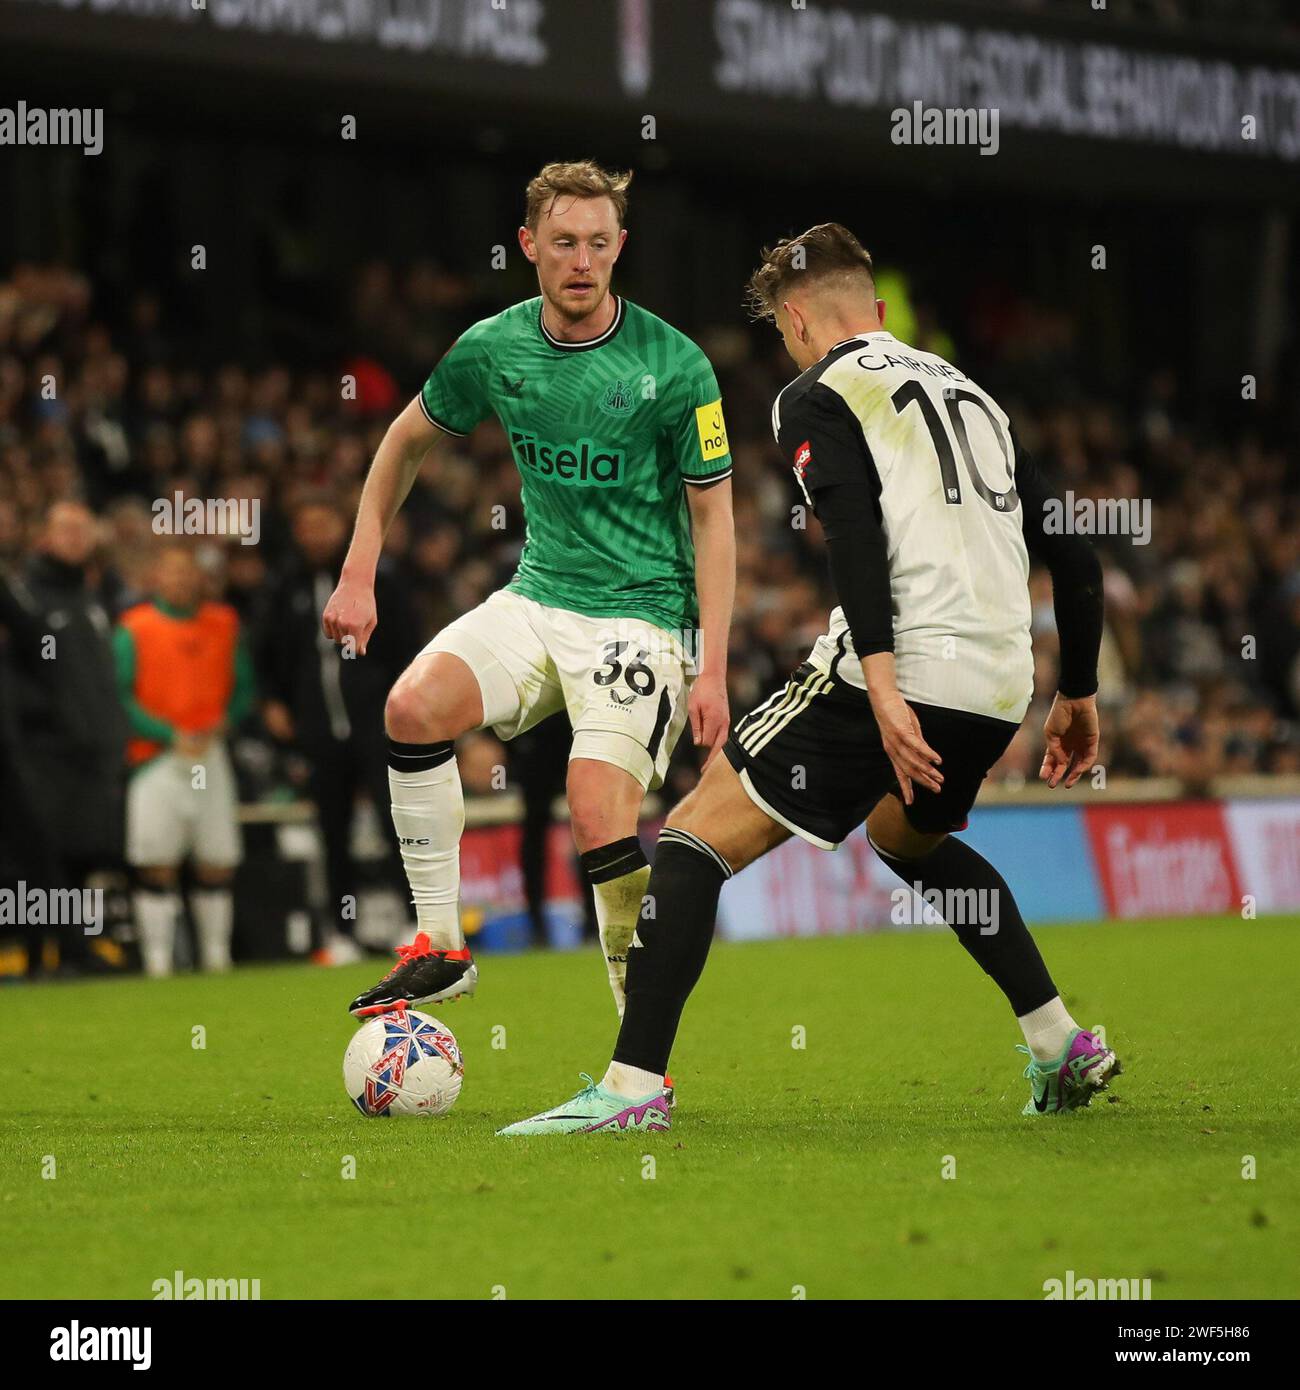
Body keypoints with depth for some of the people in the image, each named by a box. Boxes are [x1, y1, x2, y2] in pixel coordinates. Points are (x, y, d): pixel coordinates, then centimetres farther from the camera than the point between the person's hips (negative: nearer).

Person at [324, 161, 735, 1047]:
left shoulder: (675, 365, -11)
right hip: (538, 599, 5)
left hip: (641, 614, -4)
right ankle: (440, 948, -7)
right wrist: (359, 575, 12)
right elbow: (409, 443, 18)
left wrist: (713, 668, -11)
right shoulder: (492, 350, 0)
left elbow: (713, 516, -6)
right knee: (416, 703, -22)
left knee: (599, 812, -22)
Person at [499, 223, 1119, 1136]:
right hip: (998, 686, 8)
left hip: (902, 673, -8)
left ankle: (634, 1085, -14)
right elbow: (1073, 556, 22)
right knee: (909, 837, 36)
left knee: (697, 836, -2)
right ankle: (1065, 1050, 30)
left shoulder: (818, 397, 2)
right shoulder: (970, 395, 24)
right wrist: (1078, 693, 31)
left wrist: (882, 686, -26)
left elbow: (856, 535, -17)